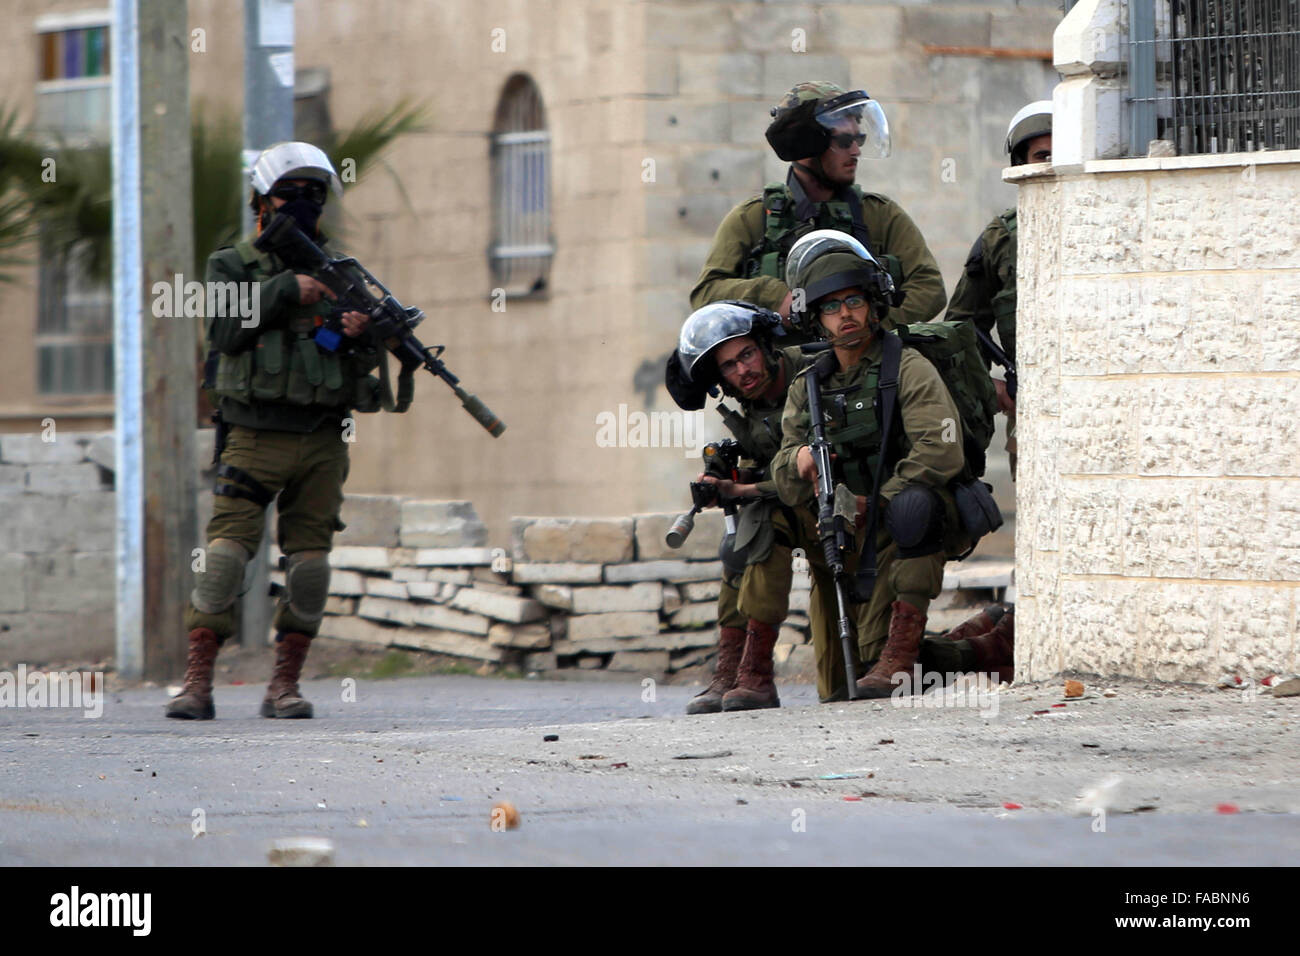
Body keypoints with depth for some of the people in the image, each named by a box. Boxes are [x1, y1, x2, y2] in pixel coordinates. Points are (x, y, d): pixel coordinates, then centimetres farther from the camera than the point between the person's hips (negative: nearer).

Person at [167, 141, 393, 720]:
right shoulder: (233, 265, 7)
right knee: (226, 550, -12)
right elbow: (226, 332, -8)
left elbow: (369, 363, 12)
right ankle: (197, 682, -12)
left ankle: (285, 686, 5)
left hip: (321, 440, 3)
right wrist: (285, 290, -15)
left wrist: (362, 335, -11)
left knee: (310, 561, -1)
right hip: (254, 437, -3)